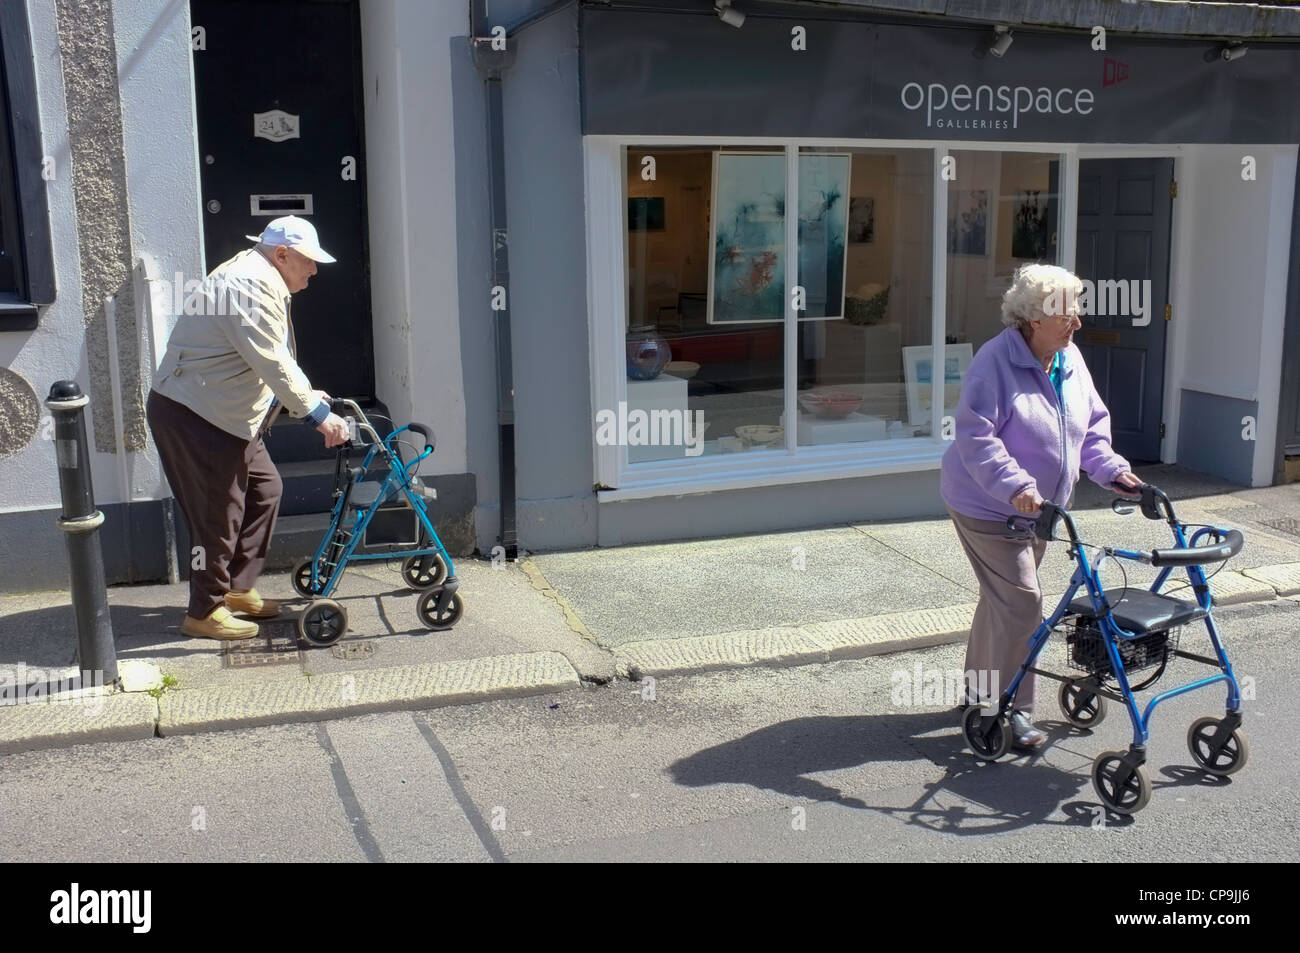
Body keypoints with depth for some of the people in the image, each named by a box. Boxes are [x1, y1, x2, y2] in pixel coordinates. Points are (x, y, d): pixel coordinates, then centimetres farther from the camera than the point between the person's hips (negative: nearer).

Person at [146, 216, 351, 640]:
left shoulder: (262, 281, 14)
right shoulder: (250, 284, -21)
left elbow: (277, 359, 22)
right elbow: (272, 364, -26)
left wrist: (306, 396, 16)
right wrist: (316, 413, -23)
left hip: (226, 414, 11)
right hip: (192, 414, -11)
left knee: (264, 488, 14)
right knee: (220, 510, -3)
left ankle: (238, 587, 26)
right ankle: (205, 611, 11)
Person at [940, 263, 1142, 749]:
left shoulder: (1070, 359, 3)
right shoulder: (996, 362, -22)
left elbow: (1092, 424, 13)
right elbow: (976, 438, -28)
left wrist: (1112, 470, -2)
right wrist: (1015, 486, -38)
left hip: (1038, 507, 8)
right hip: (988, 508, -8)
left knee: (1001, 599, 18)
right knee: (1020, 602, -11)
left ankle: (980, 691, 35)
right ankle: (1012, 712, 1)